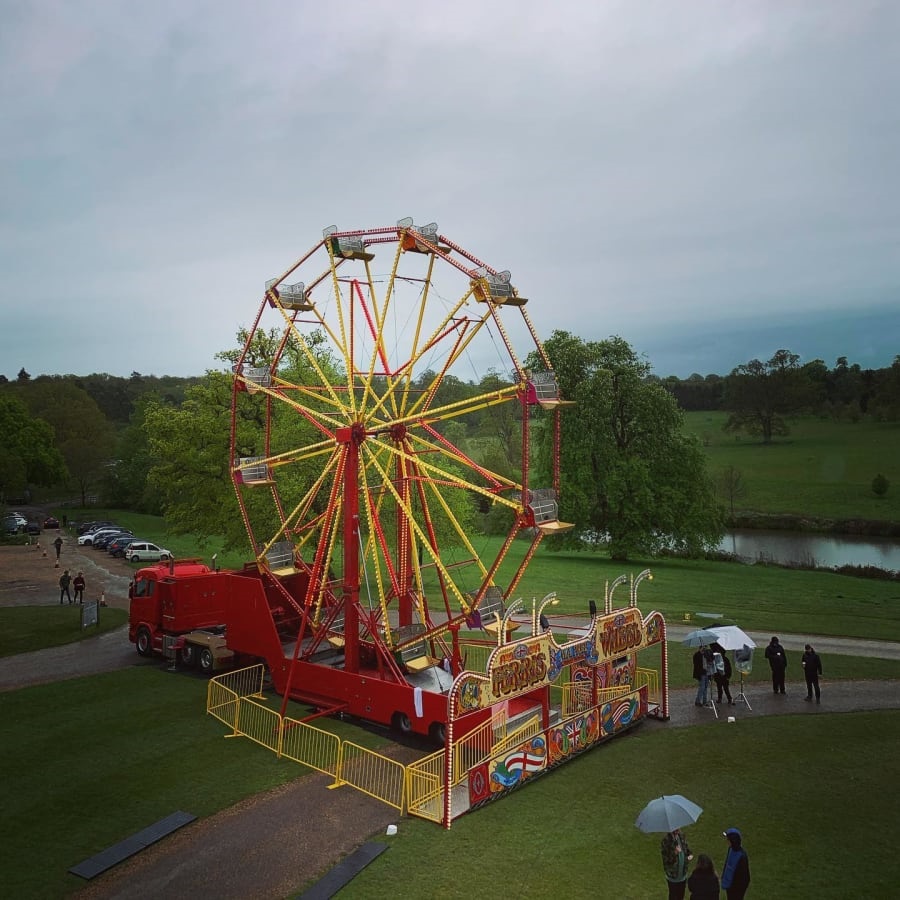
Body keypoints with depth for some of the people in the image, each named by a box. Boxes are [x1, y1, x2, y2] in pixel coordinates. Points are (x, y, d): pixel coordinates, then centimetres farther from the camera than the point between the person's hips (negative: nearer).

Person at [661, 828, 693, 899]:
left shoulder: (681, 837, -6)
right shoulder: (666, 841, -24)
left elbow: (688, 850, 8)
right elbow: (666, 860, -23)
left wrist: (690, 855, -14)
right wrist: (675, 853, -37)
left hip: (683, 874, 6)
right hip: (673, 877, -6)